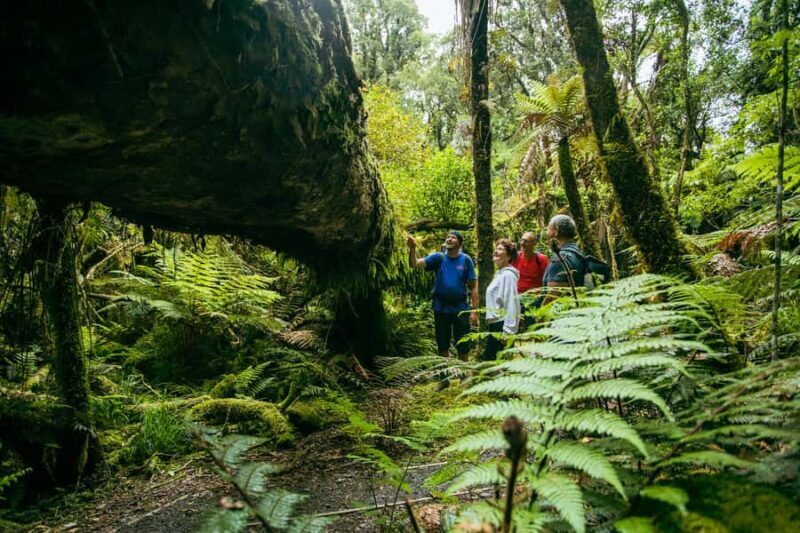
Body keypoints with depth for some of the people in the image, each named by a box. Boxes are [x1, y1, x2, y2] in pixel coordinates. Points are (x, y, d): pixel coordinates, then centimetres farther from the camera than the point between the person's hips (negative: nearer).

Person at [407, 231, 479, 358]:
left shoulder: (466, 260, -5)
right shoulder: (438, 257, -2)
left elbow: (473, 286, -4)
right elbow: (415, 264, -13)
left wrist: (474, 310, -9)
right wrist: (412, 249, -31)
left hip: (461, 309, -1)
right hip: (441, 309, 1)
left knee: (463, 347, 10)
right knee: (442, 346, 15)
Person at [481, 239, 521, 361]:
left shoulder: (508, 275, -14)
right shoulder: (500, 274, 15)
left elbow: (511, 304, -20)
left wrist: (507, 331, -22)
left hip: (501, 325, -10)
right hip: (495, 324, 10)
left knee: (488, 360, -7)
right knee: (487, 358, 13)